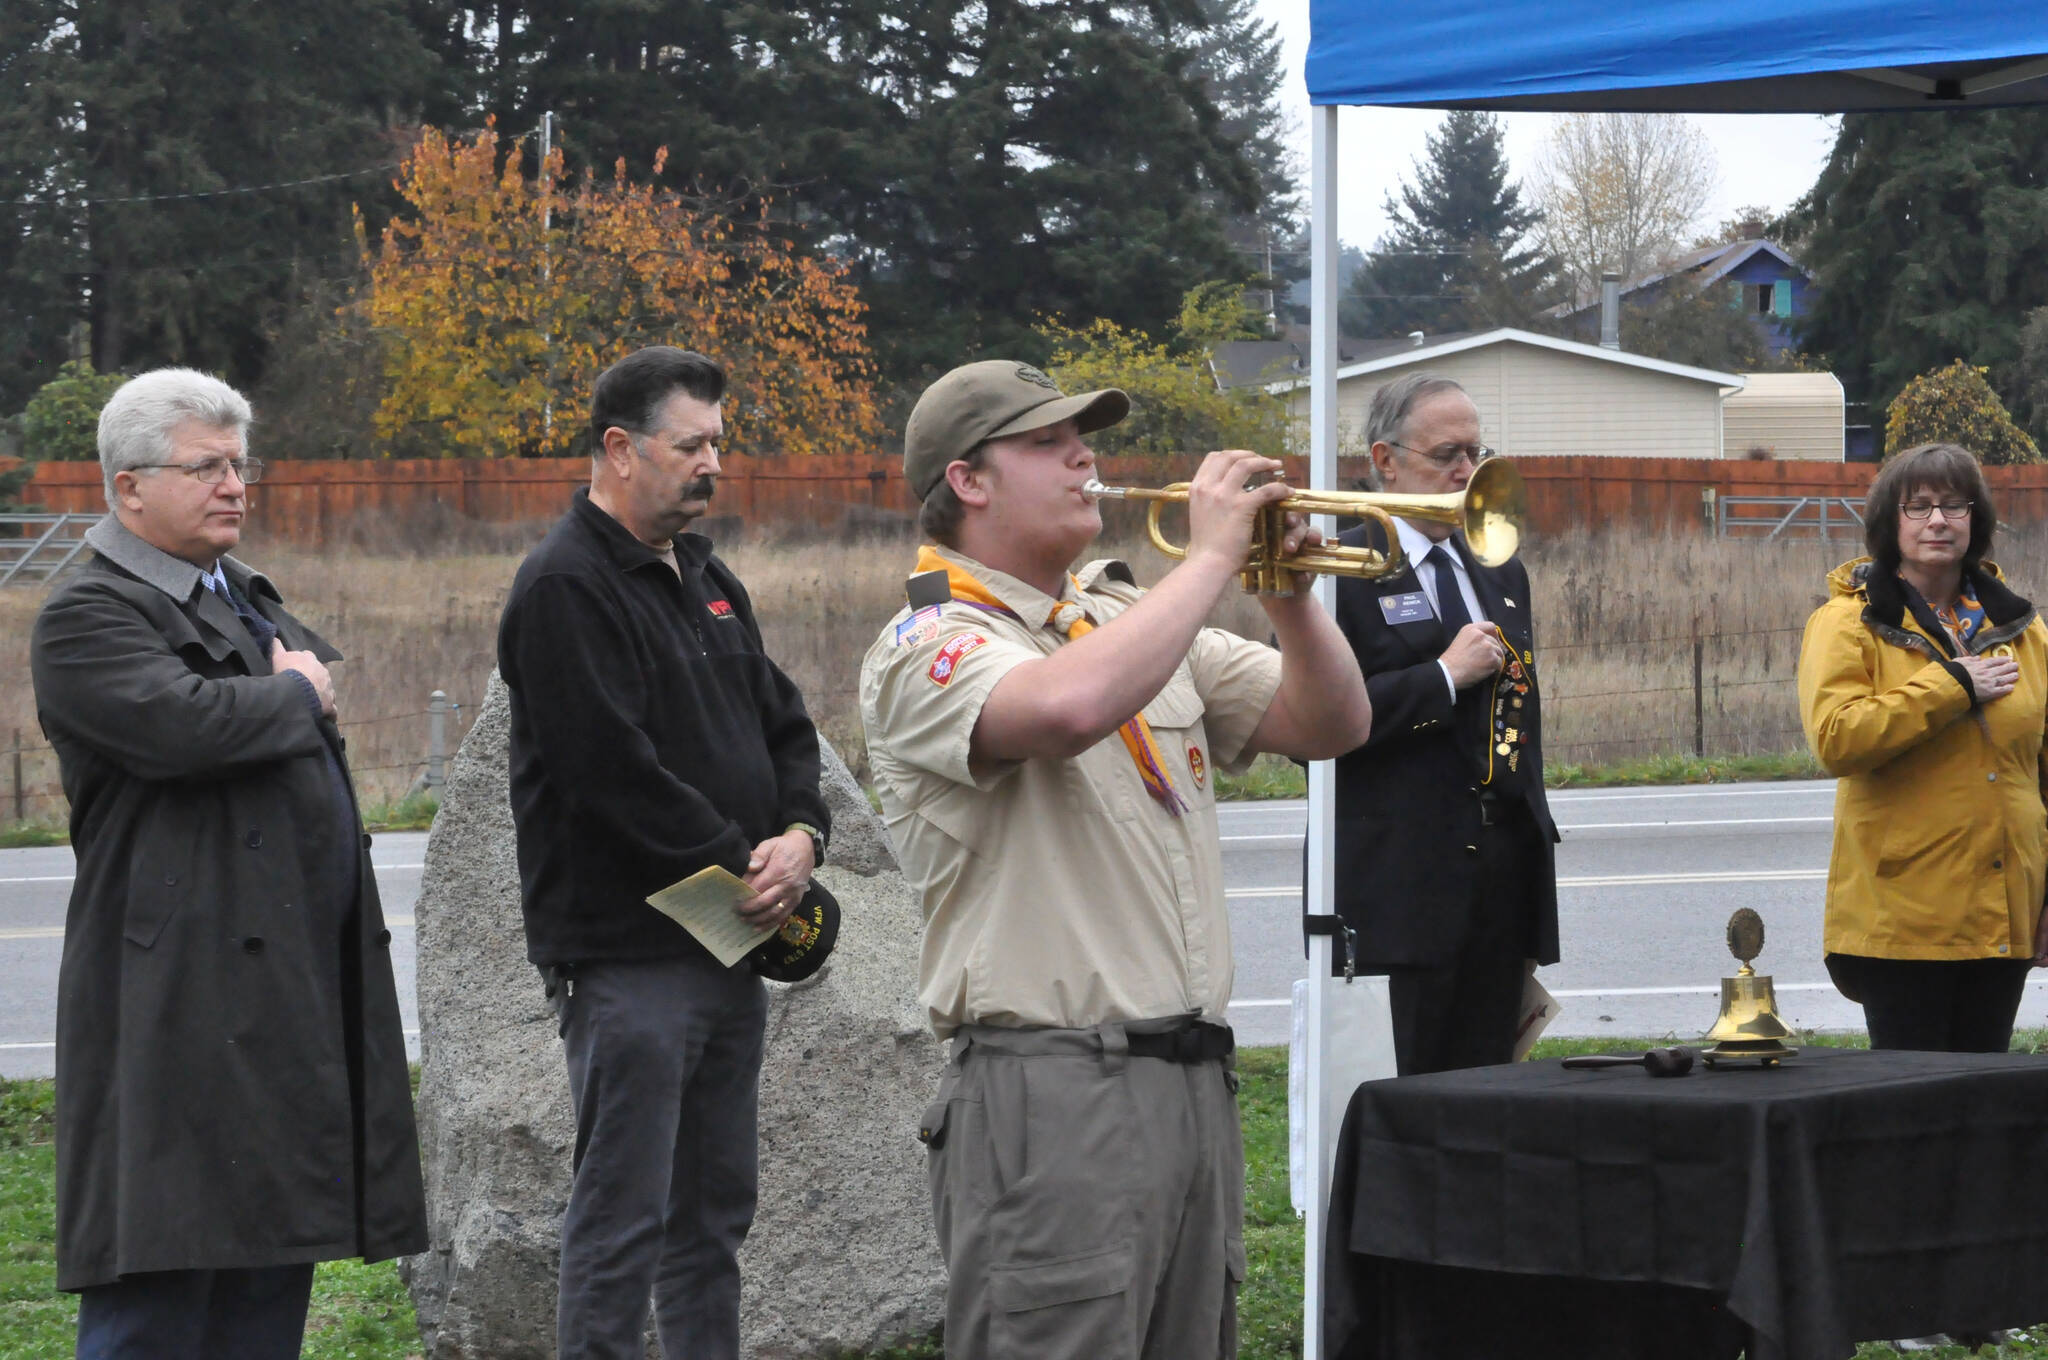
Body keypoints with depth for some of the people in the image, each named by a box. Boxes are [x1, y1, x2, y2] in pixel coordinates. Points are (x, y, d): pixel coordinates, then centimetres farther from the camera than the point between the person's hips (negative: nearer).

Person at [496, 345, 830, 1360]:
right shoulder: (566, 586, -12)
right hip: (628, 957, -9)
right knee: (622, 1214, -8)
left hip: (731, 950, 9)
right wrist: (741, 867, -14)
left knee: (714, 1210, 14)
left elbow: (782, 725, 18)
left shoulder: (706, 579, 17)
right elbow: (616, 772, -20)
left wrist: (800, 836, -2)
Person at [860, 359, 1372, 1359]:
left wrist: (1287, 594, -1)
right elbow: (1070, 707, -29)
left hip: (1194, 1079, 8)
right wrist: (1211, 557, -17)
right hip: (1053, 1086, -8)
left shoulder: (1129, 619, 19)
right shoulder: (927, 648, -6)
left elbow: (1330, 725, 18)